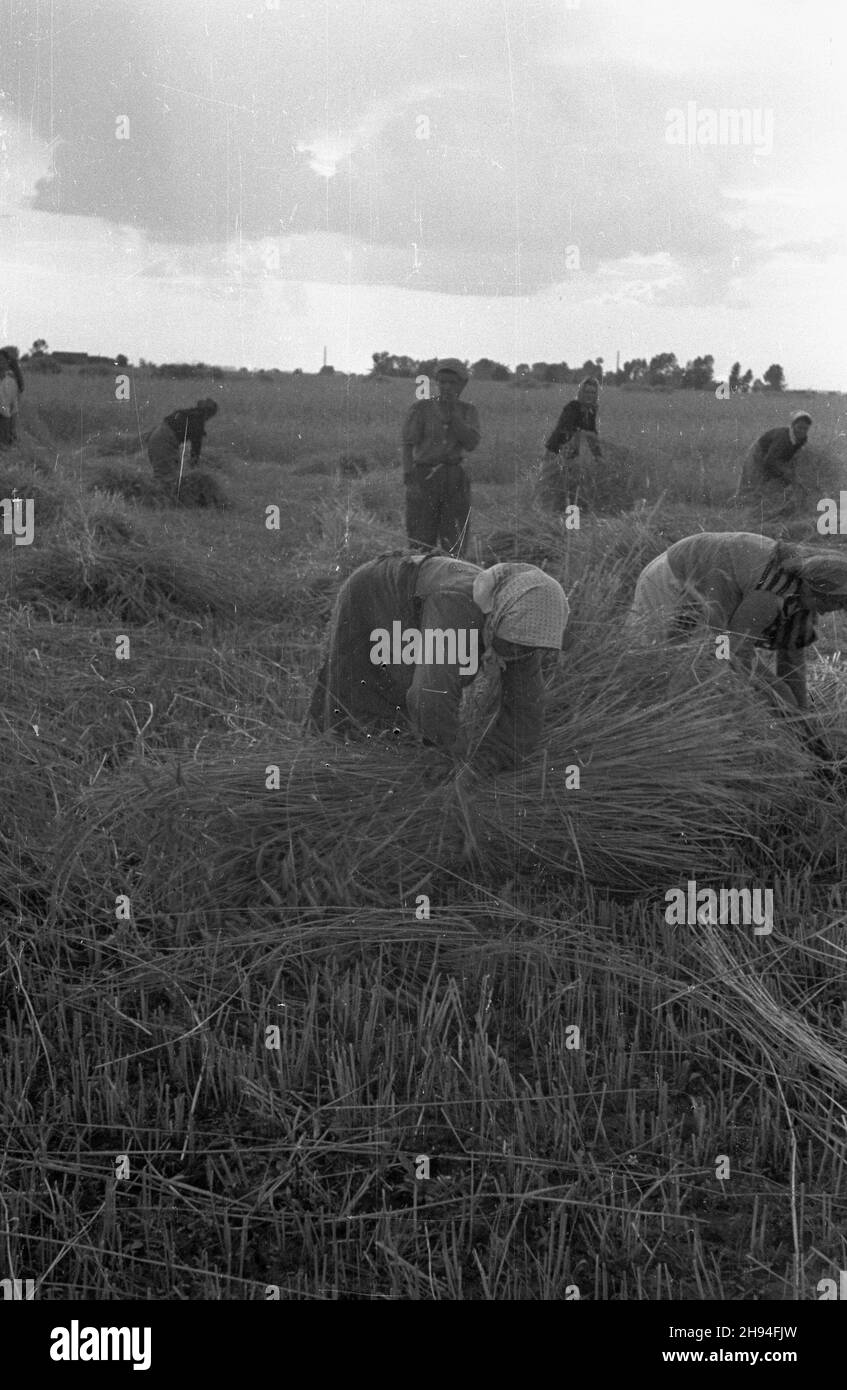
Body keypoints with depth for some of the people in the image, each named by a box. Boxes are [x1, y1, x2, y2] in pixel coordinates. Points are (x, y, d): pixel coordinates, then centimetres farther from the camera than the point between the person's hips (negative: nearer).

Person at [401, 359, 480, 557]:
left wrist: (452, 412, -12)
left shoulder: (468, 411, 7)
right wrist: (409, 480, -15)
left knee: (454, 544, 0)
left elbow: (471, 444, -7)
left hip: (456, 479, 2)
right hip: (424, 476, -2)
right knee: (421, 542, -4)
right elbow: (408, 445, -4)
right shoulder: (421, 408, 0)